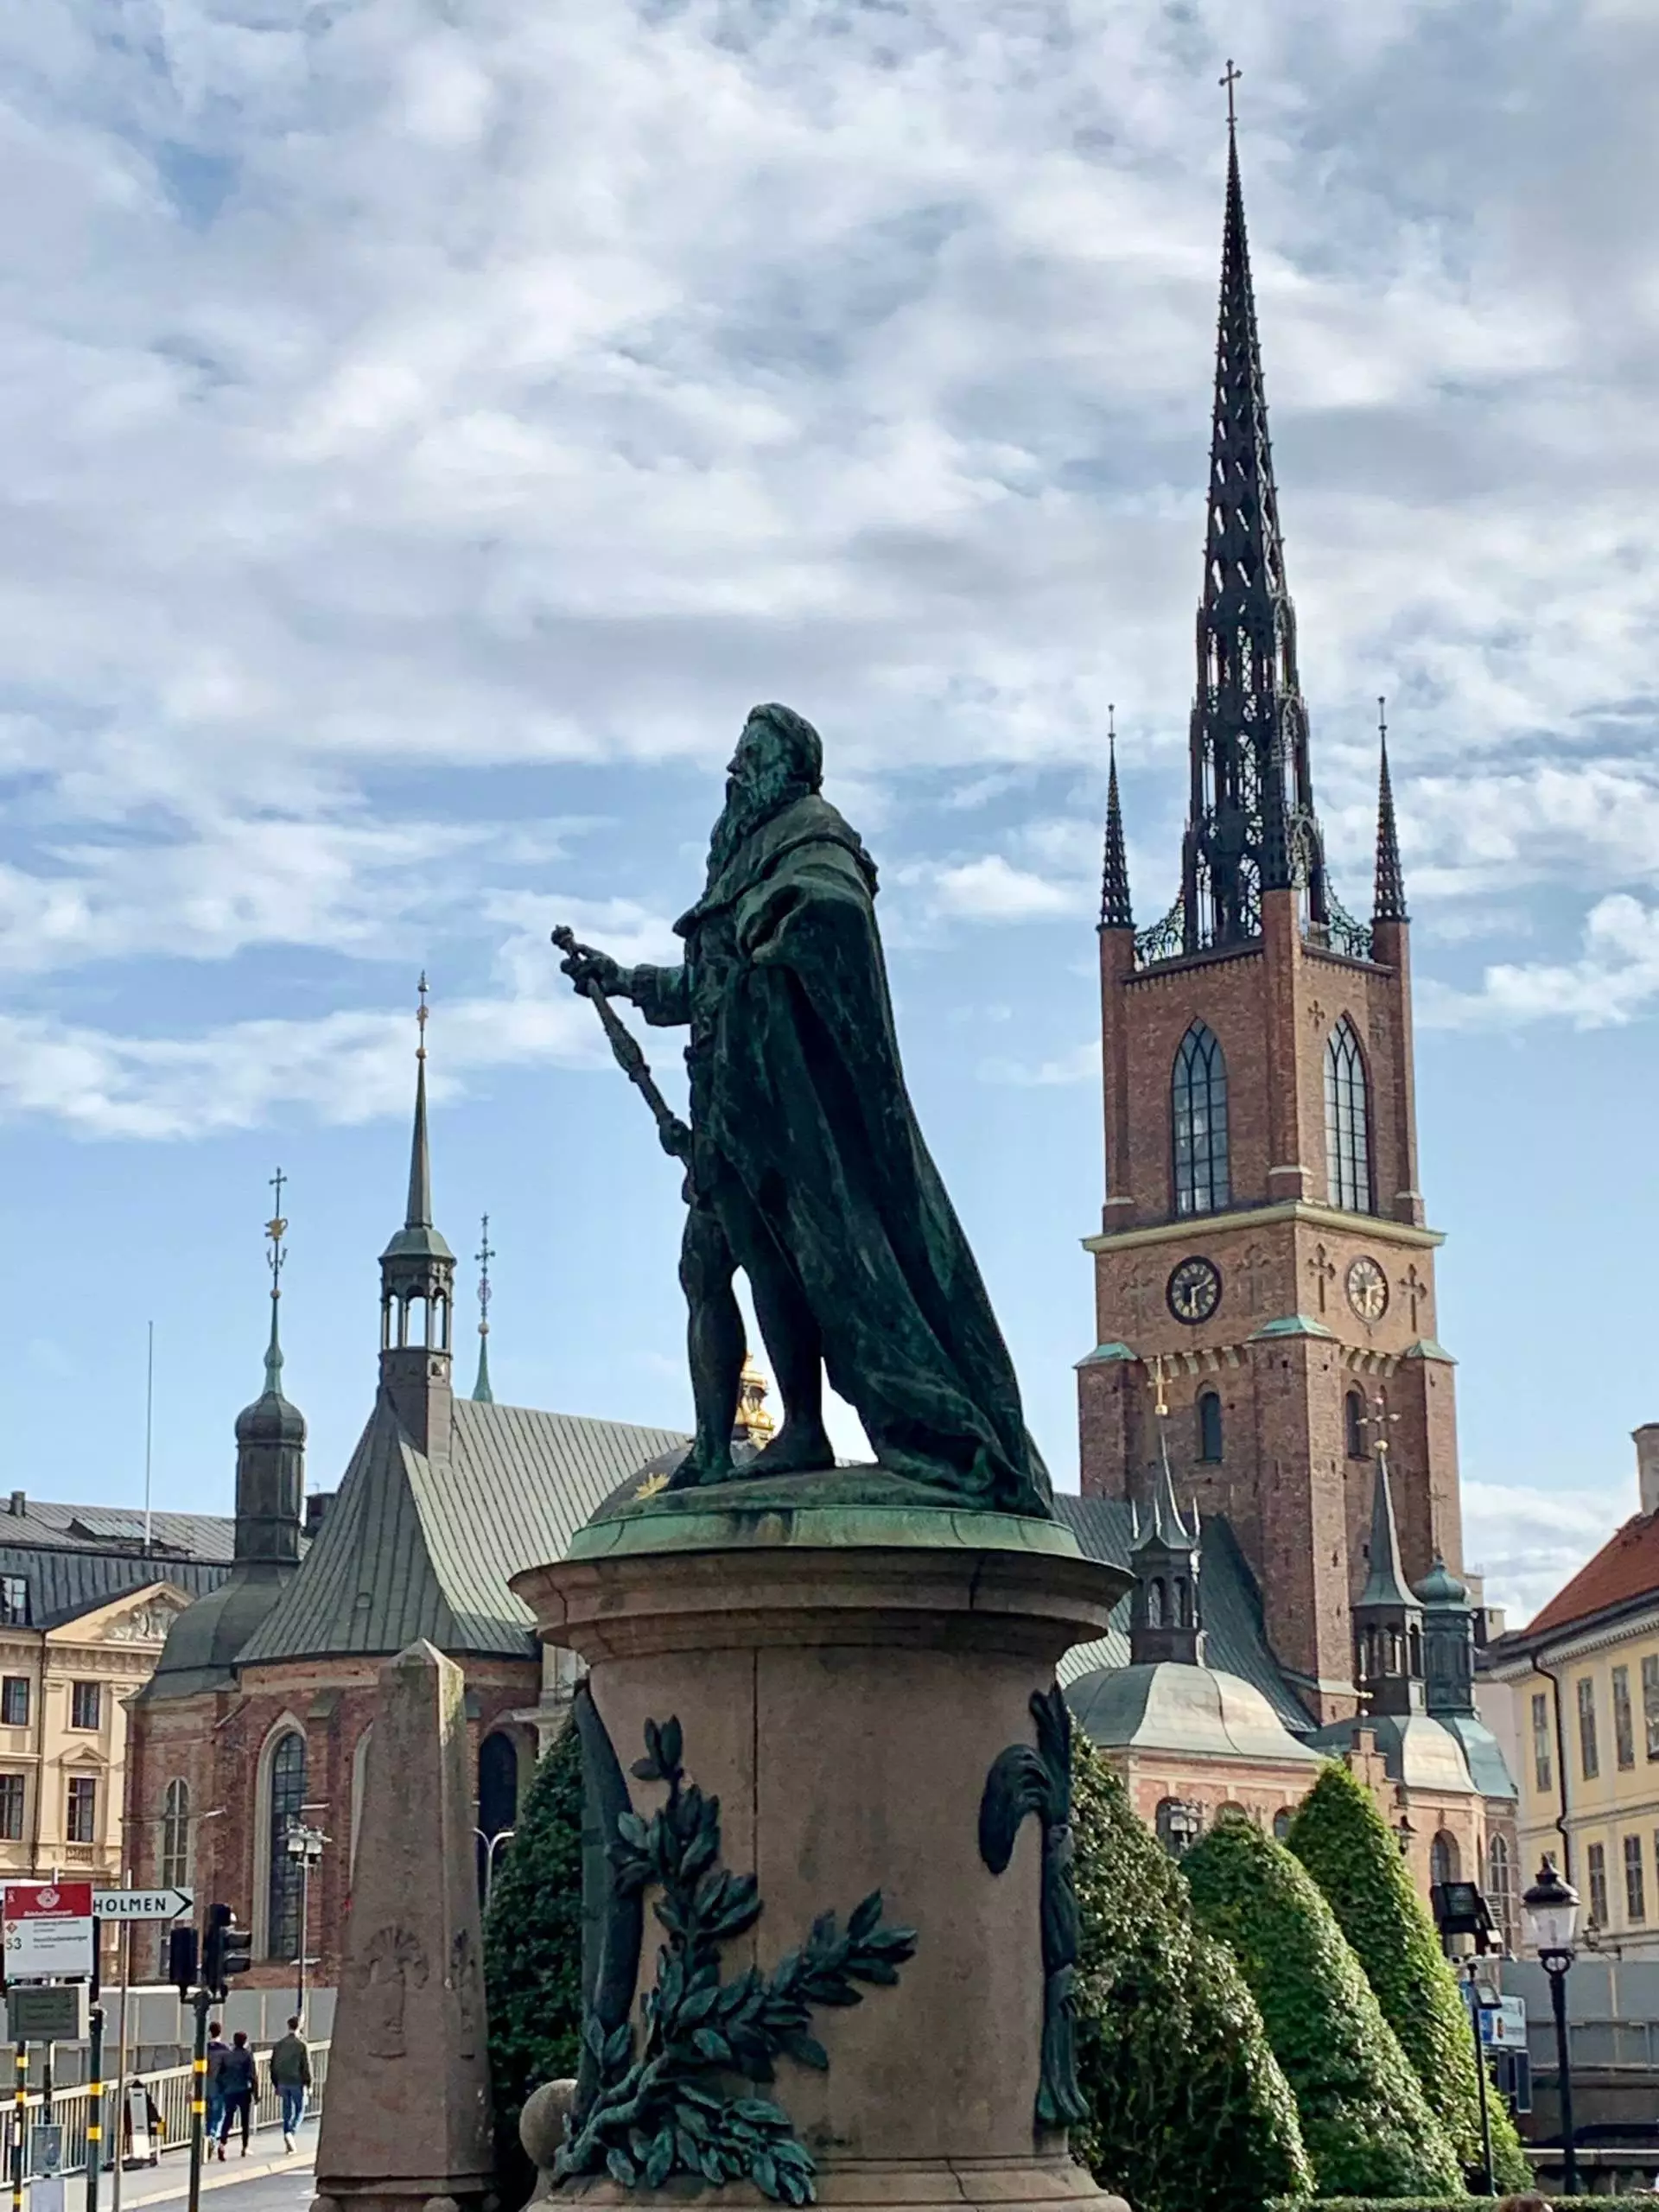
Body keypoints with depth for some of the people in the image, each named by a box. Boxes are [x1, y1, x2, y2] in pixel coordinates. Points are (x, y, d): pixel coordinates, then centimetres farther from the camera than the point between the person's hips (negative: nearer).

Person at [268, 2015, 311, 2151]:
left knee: (287, 2112, 12)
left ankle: (288, 2144, 12)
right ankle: (290, 2133, -16)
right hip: (297, 2082, -5)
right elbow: (306, 2065, -11)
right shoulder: (301, 2044, -11)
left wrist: (275, 2084, 16)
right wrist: (309, 2083, -3)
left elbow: (273, 2065, 9)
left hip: (283, 2083, 5)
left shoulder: (279, 2045, 5)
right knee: (300, 2110, 7)